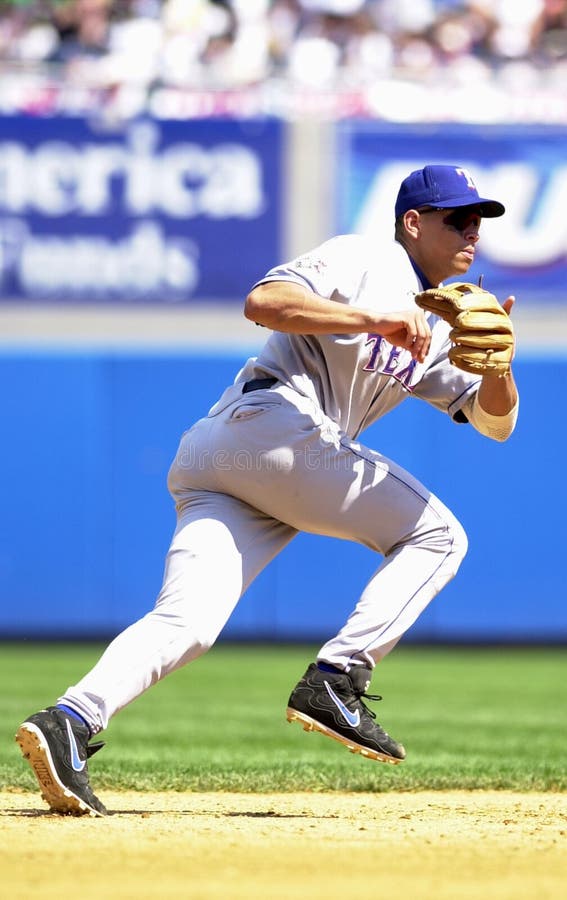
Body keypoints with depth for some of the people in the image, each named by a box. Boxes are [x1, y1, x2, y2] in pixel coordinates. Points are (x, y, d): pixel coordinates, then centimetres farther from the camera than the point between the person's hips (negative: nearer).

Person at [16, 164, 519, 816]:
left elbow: (495, 421, 22)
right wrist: (375, 319, -17)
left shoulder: (436, 332, 29)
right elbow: (262, 302, -11)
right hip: (270, 424, -8)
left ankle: (70, 721, -30)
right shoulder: (362, 261, 4)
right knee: (436, 534, -1)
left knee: (186, 623, -12)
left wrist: (497, 362, 1)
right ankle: (334, 682, -13)